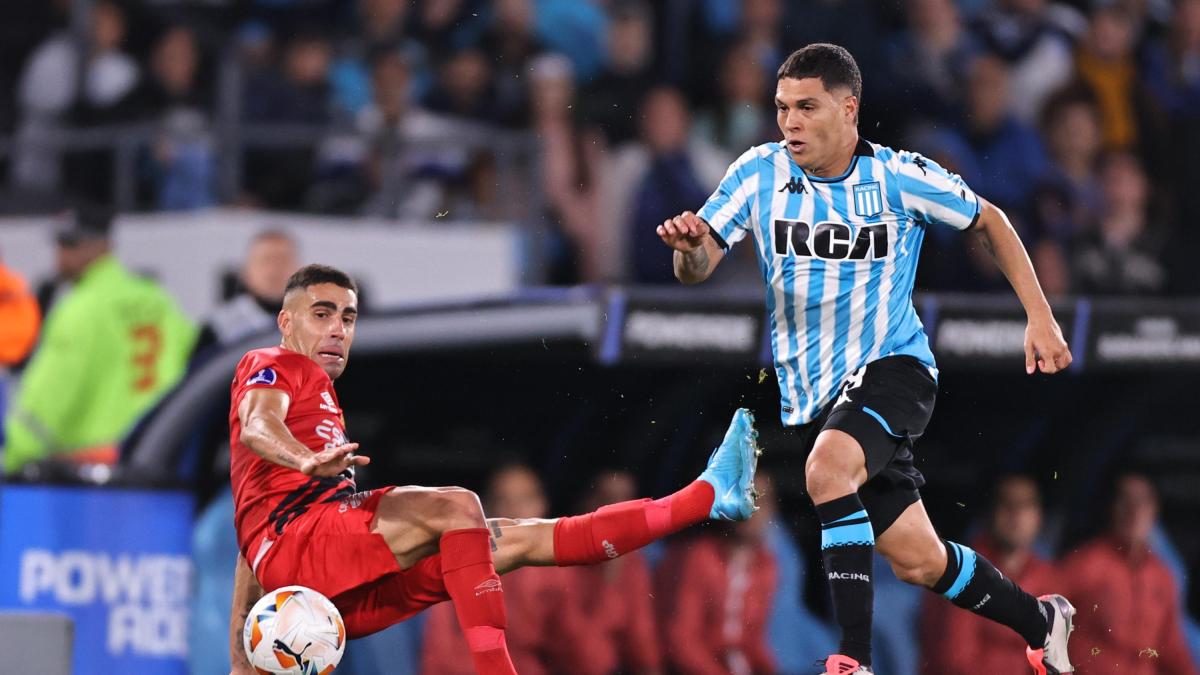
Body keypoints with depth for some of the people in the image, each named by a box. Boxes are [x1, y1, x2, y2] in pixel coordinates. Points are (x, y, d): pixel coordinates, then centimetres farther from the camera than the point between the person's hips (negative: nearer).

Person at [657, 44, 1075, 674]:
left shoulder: (901, 178, -10)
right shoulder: (760, 172, -4)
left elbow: (989, 221, 6)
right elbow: (697, 270, -8)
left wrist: (1039, 316, 1)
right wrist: (689, 246, -32)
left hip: (891, 365, -4)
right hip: (808, 390, 4)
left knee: (827, 468, -35)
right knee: (917, 560, 7)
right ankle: (1040, 621, 34)